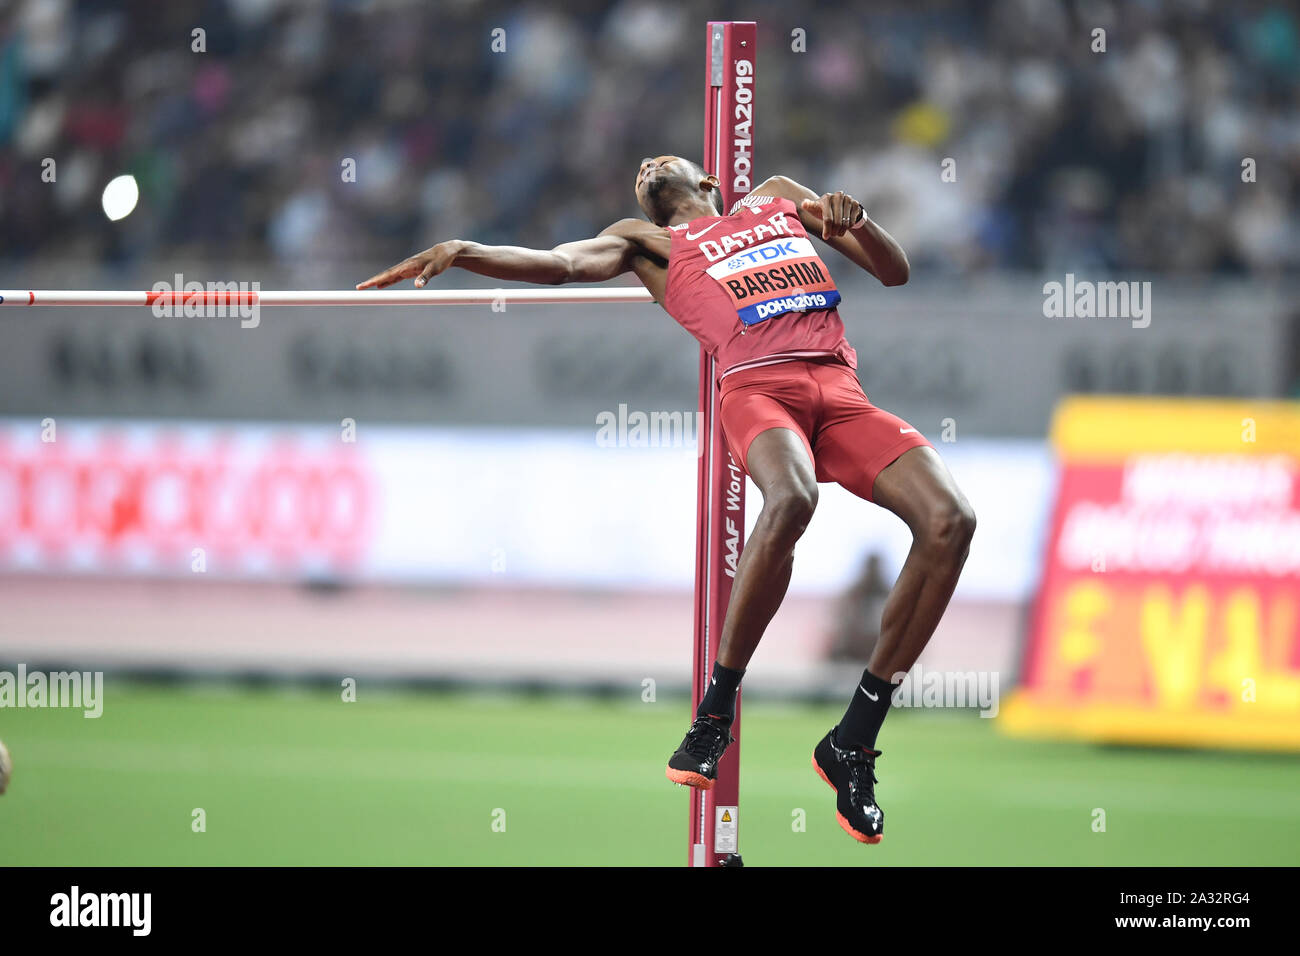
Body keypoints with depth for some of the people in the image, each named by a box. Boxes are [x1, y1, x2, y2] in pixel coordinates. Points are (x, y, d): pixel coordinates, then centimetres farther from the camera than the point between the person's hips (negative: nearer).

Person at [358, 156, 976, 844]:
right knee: (790, 497, -39)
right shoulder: (649, 241, 26)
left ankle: (853, 743, -12)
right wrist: (462, 251, -11)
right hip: (757, 386, -3)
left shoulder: (779, 196, 35)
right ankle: (714, 713, -23)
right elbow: (561, 263, 7)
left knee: (949, 519, -22)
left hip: (840, 389, 3)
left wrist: (857, 223, 8)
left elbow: (895, 272, 31)